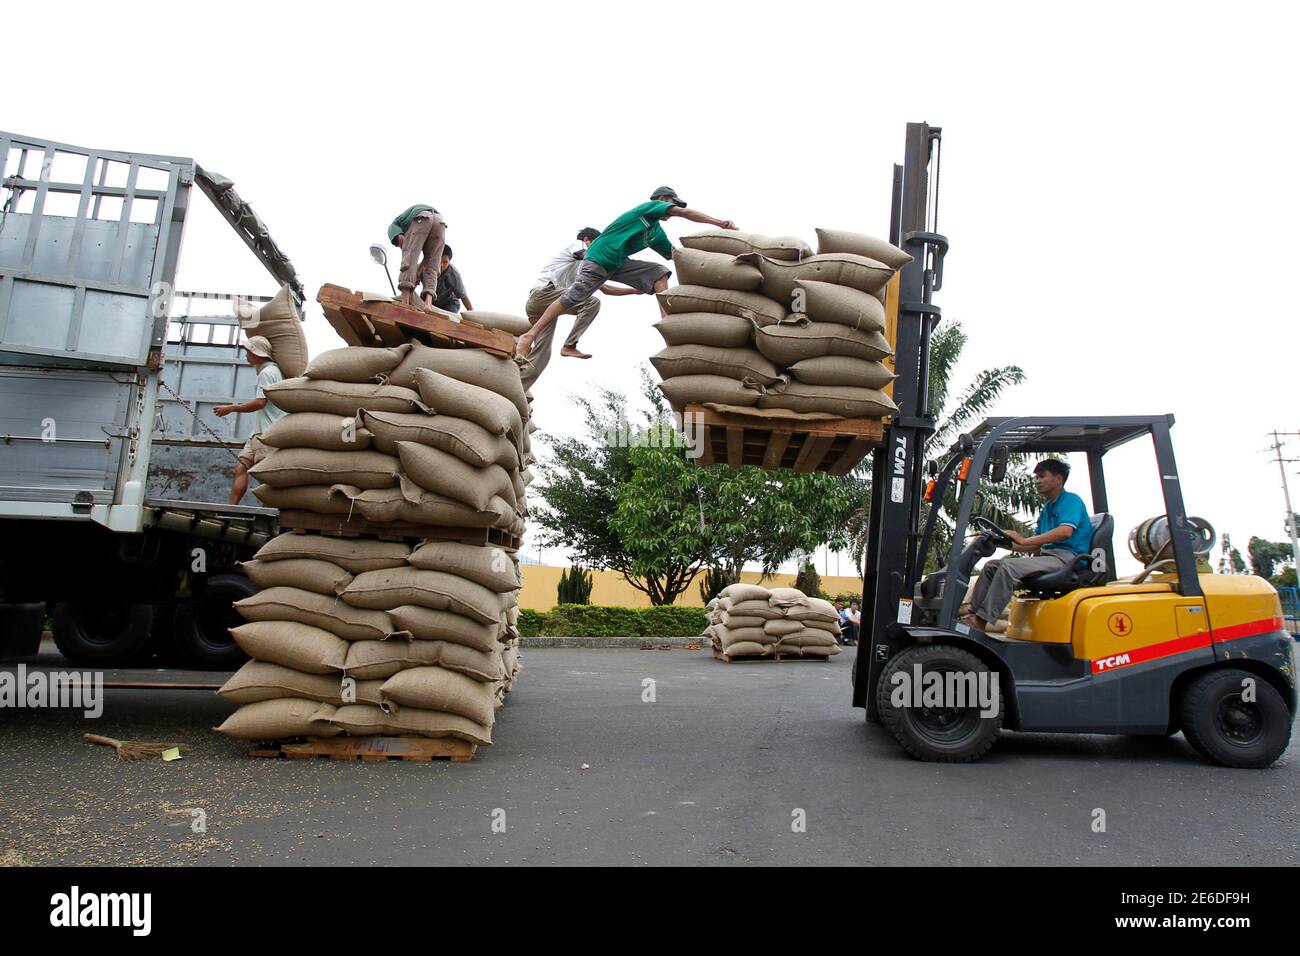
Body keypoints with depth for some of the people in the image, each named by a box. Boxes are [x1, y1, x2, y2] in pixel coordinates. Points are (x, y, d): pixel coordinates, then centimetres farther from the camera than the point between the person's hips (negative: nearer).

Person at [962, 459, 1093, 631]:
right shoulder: (1047, 509, 26)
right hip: (1048, 555, 9)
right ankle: (972, 612, -11)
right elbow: (1036, 545, 22)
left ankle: (981, 621, -30)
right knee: (992, 566, -1)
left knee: (1009, 568, -29)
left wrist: (1025, 540, -24)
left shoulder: (1071, 500, -2)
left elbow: (1066, 531, -22)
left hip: (1067, 557, -9)